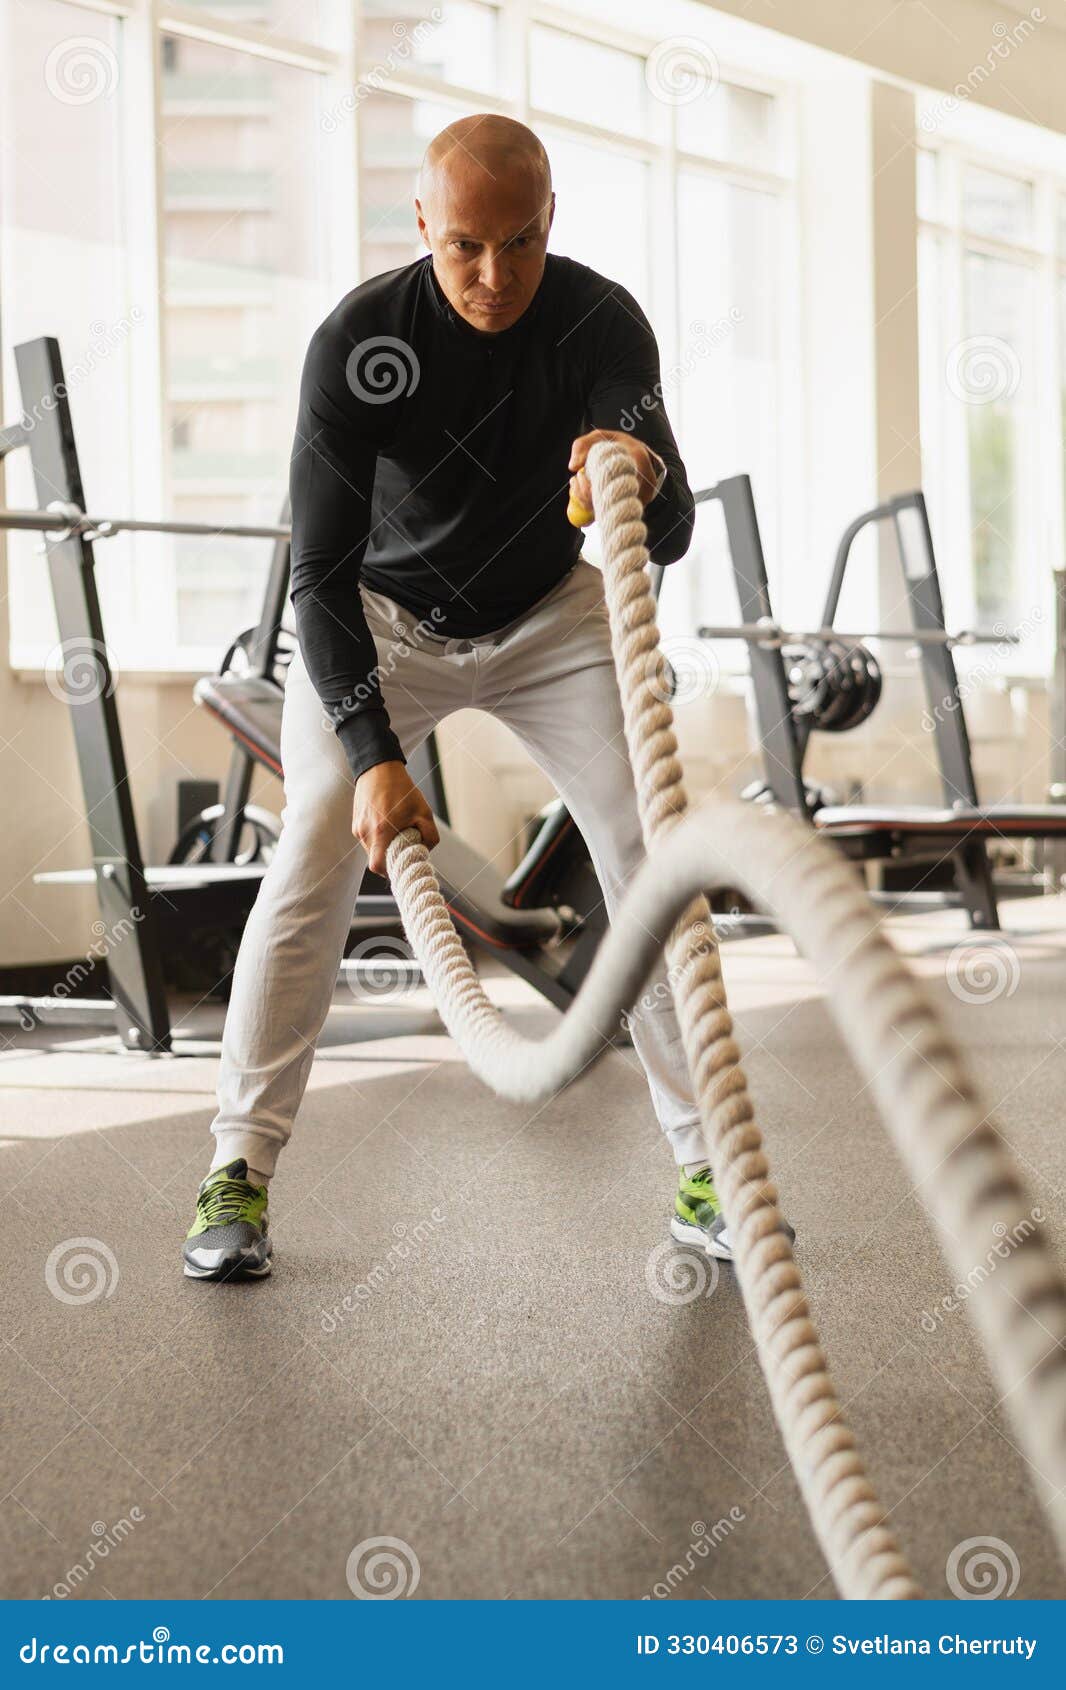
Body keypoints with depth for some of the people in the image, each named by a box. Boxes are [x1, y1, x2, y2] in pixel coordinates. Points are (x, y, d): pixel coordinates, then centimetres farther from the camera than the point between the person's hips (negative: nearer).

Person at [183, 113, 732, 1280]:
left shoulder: (601, 323, -23)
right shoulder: (358, 341, -28)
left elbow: (670, 539, -31)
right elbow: (318, 573, -26)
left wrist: (644, 480, -56)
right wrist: (373, 755, -36)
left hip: (549, 613, 2)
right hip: (379, 614, -1)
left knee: (650, 847, -10)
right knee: (316, 852, -18)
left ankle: (706, 1176, -1)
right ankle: (239, 1168, -7)